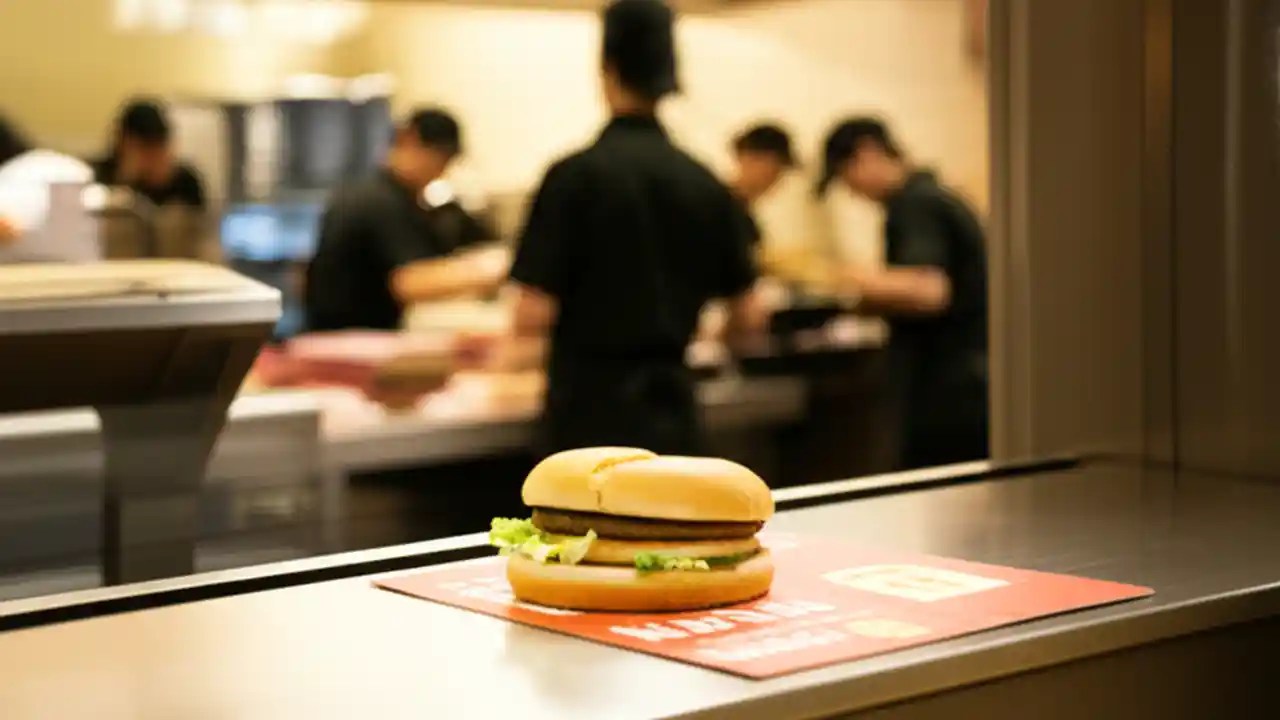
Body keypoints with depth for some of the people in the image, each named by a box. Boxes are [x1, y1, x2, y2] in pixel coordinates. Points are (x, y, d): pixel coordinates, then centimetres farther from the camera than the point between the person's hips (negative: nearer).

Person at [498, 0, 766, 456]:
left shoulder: (575, 175, -11)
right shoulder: (702, 183, 3)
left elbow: (532, 317, -15)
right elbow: (747, 316, 9)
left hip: (592, 413, -5)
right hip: (673, 411, 5)